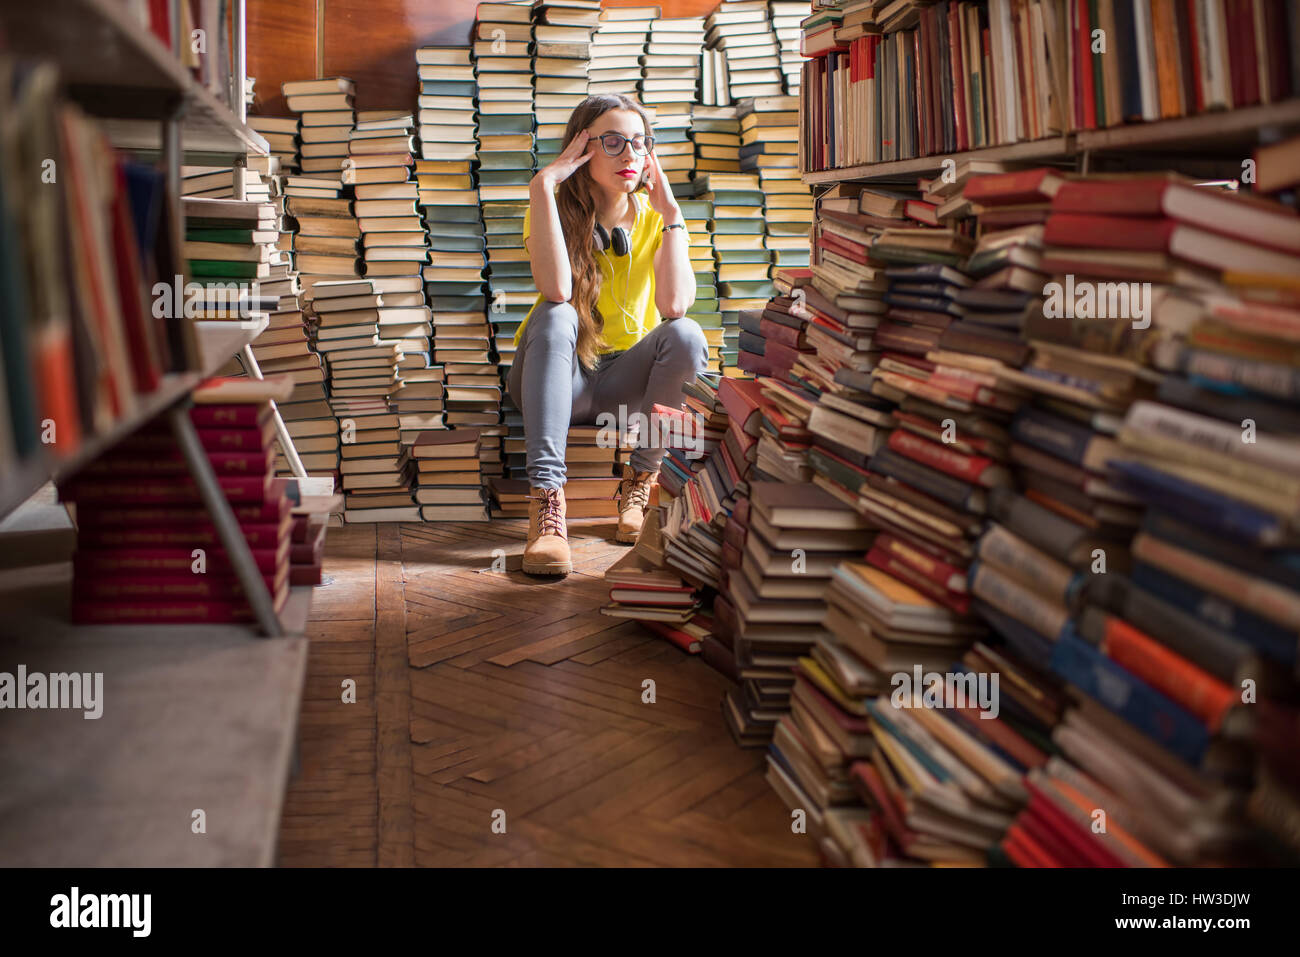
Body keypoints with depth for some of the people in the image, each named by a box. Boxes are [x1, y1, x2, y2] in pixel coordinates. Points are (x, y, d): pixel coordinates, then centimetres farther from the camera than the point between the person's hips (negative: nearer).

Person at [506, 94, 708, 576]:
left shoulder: (654, 217, -3)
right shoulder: (555, 208, -8)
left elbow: (674, 305, -22)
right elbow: (556, 290, -30)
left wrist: (670, 210, -18)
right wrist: (542, 186, -29)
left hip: (625, 383, 1)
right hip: (561, 379, -1)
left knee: (686, 335, -27)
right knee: (556, 317, -32)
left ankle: (640, 481, -9)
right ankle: (546, 500, -39)